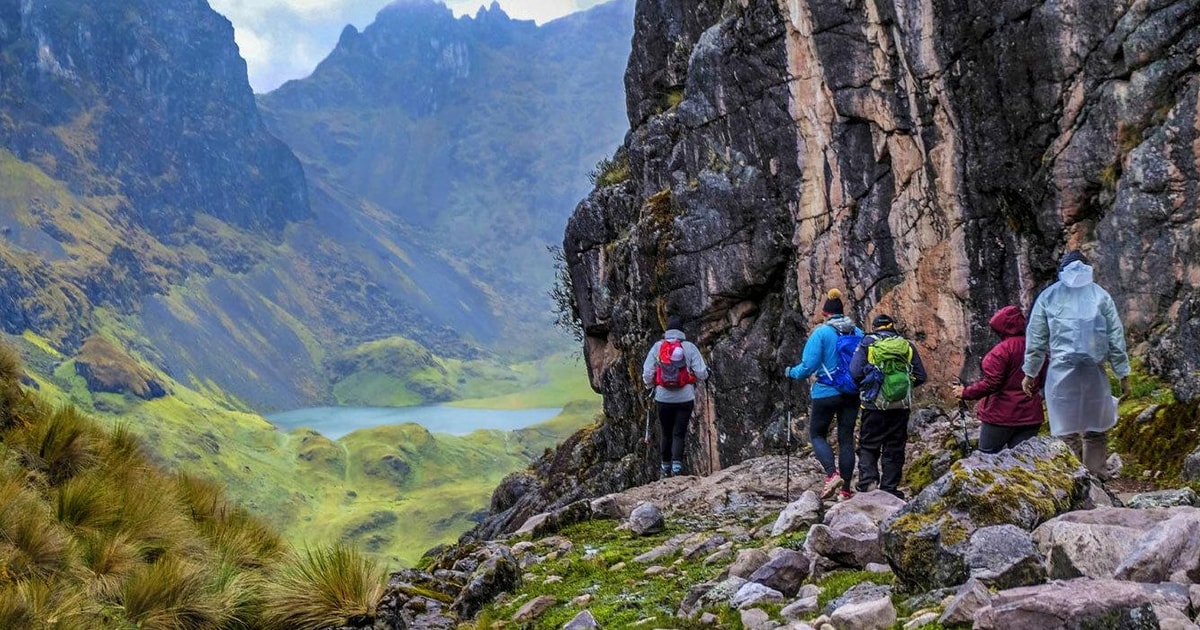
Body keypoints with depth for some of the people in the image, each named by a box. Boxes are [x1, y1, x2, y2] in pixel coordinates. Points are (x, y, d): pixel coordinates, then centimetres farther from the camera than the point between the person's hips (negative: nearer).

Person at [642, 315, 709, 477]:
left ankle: (665, 467, 27)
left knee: (666, 434, 17)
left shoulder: (657, 347, -3)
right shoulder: (690, 347, -6)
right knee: (679, 434, 6)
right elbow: (702, 374, -8)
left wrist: (650, 383, 16)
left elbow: (647, 374, -5)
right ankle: (677, 464, -11)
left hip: (663, 398, 1)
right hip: (685, 398, -1)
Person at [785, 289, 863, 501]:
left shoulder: (821, 333, -11)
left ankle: (832, 474, -11)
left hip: (826, 393, -4)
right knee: (846, 438, 9)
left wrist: (791, 372, 5)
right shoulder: (858, 333, 2)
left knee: (817, 434, 11)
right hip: (851, 394, 4)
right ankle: (845, 489, 10)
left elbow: (808, 366, -14)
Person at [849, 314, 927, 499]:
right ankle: (889, 489, 10)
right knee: (894, 449, 10)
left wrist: (864, 385, 7)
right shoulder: (907, 345, 7)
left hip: (874, 405, -2)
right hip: (900, 406, 2)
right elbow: (920, 376, 6)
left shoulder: (867, 343, -1)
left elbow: (855, 371, -12)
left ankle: (868, 481, -11)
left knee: (868, 446, 7)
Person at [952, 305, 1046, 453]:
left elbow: (990, 384, -19)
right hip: (1030, 416, 6)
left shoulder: (1002, 350, -15)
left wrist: (965, 393, -9)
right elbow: (1042, 380, 15)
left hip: (1003, 415, -6)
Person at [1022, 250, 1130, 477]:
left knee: (1066, 433, 4)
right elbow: (1116, 337, 5)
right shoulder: (1101, 296, 6)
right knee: (1096, 431, 10)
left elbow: (1036, 338, 5)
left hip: (1061, 373, -1)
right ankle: (1096, 478, 10)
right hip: (1094, 372, 1)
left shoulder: (1048, 297, 4)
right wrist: (1123, 374, 10)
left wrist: (1030, 373, 12)